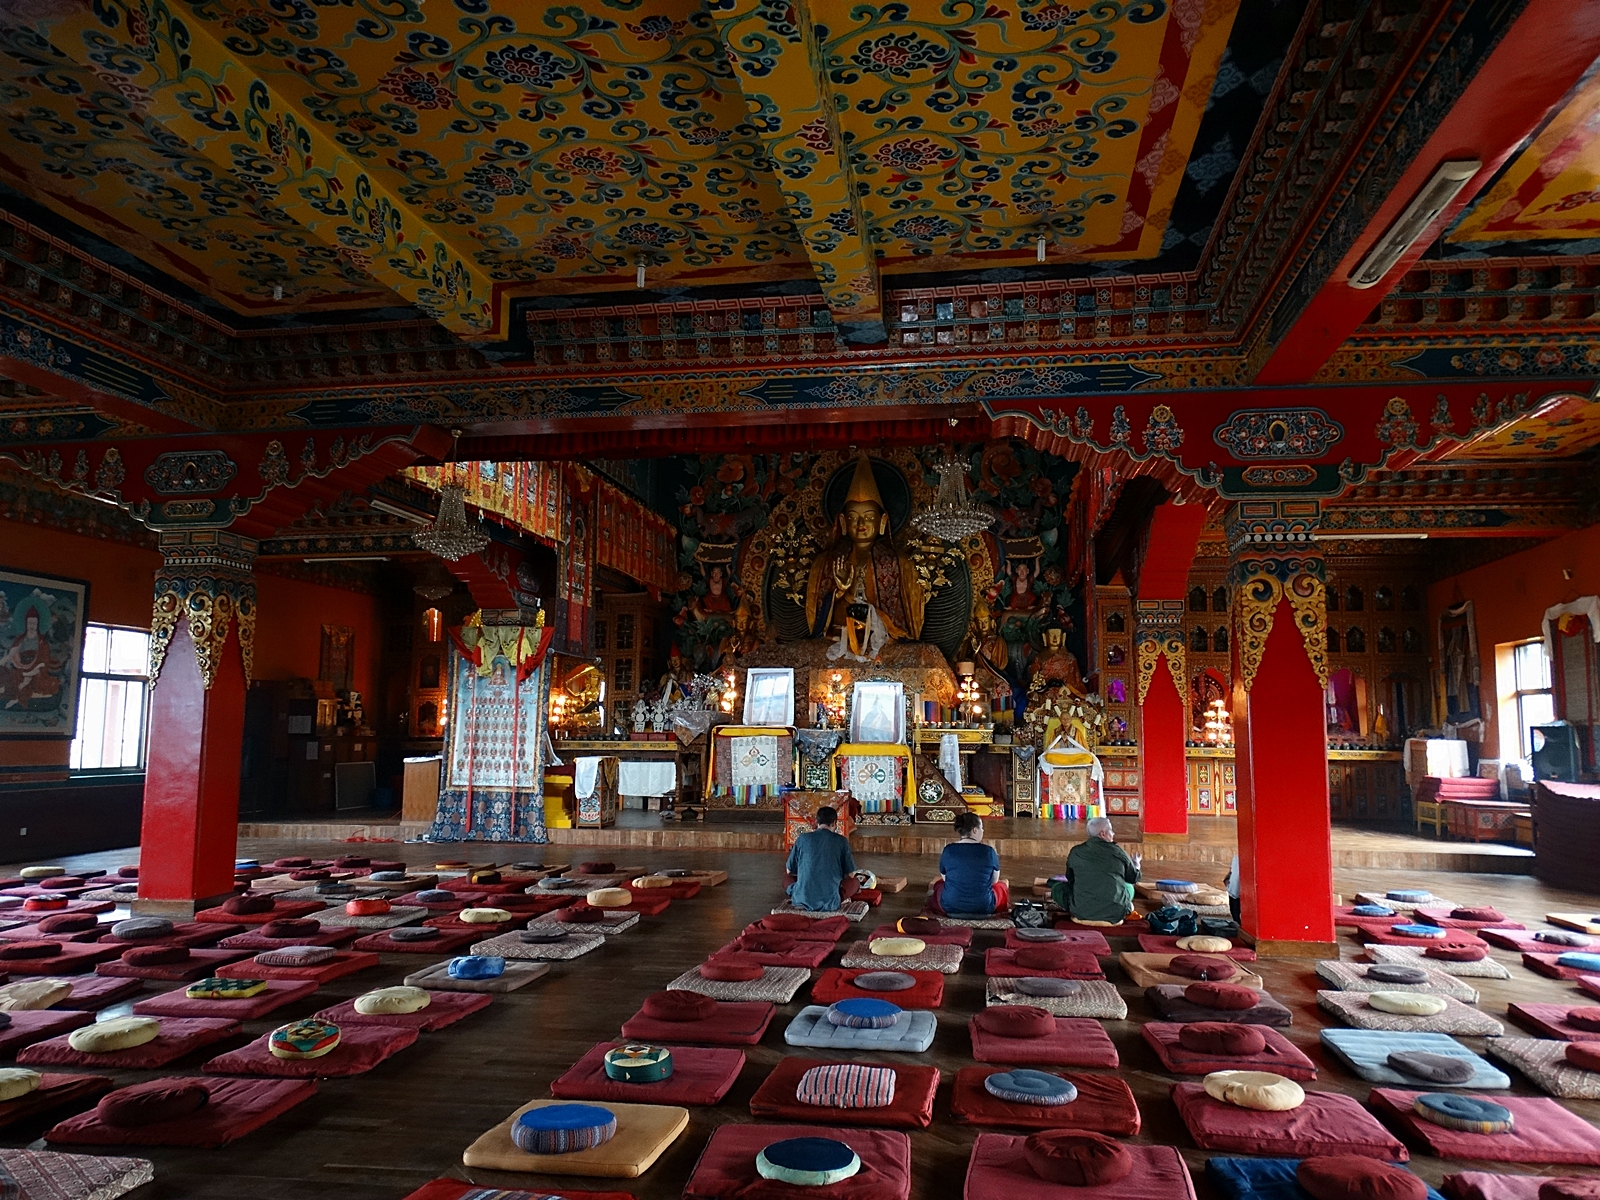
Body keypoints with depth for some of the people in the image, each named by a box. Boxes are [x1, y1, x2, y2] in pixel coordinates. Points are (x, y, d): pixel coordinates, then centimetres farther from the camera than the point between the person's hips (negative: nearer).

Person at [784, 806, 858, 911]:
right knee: (854, 883, 24)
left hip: (802, 901, 1)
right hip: (829, 903, -1)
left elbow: (789, 871, 12)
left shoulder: (802, 839, 1)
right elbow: (850, 874, 8)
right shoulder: (841, 841, -1)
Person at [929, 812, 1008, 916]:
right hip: (984, 907, -1)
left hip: (950, 906, 1)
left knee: (939, 883, 33)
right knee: (1001, 886, 30)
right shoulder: (989, 851, -9)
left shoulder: (948, 850, -6)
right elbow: (994, 881, 5)